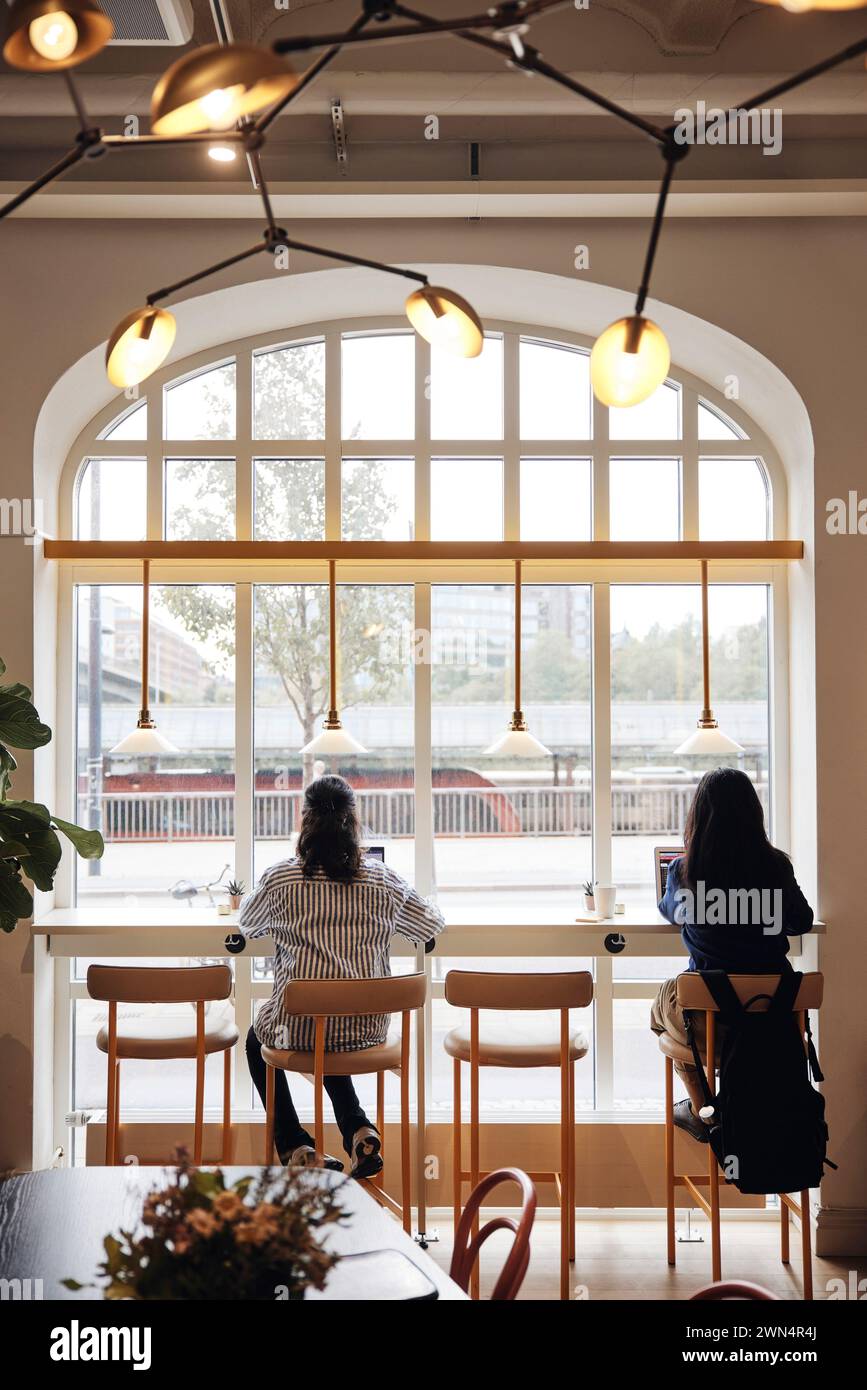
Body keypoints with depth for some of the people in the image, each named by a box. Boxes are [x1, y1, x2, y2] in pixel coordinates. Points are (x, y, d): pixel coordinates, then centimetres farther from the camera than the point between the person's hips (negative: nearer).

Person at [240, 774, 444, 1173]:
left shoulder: (281, 877, -10)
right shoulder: (384, 880, -5)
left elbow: (247, 926, 11)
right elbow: (433, 924, 13)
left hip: (298, 1027, -3)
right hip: (366, 1032, 3)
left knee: (257, 1040, 33)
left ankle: (295, 1148, 22)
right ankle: (359, 1130, 17)